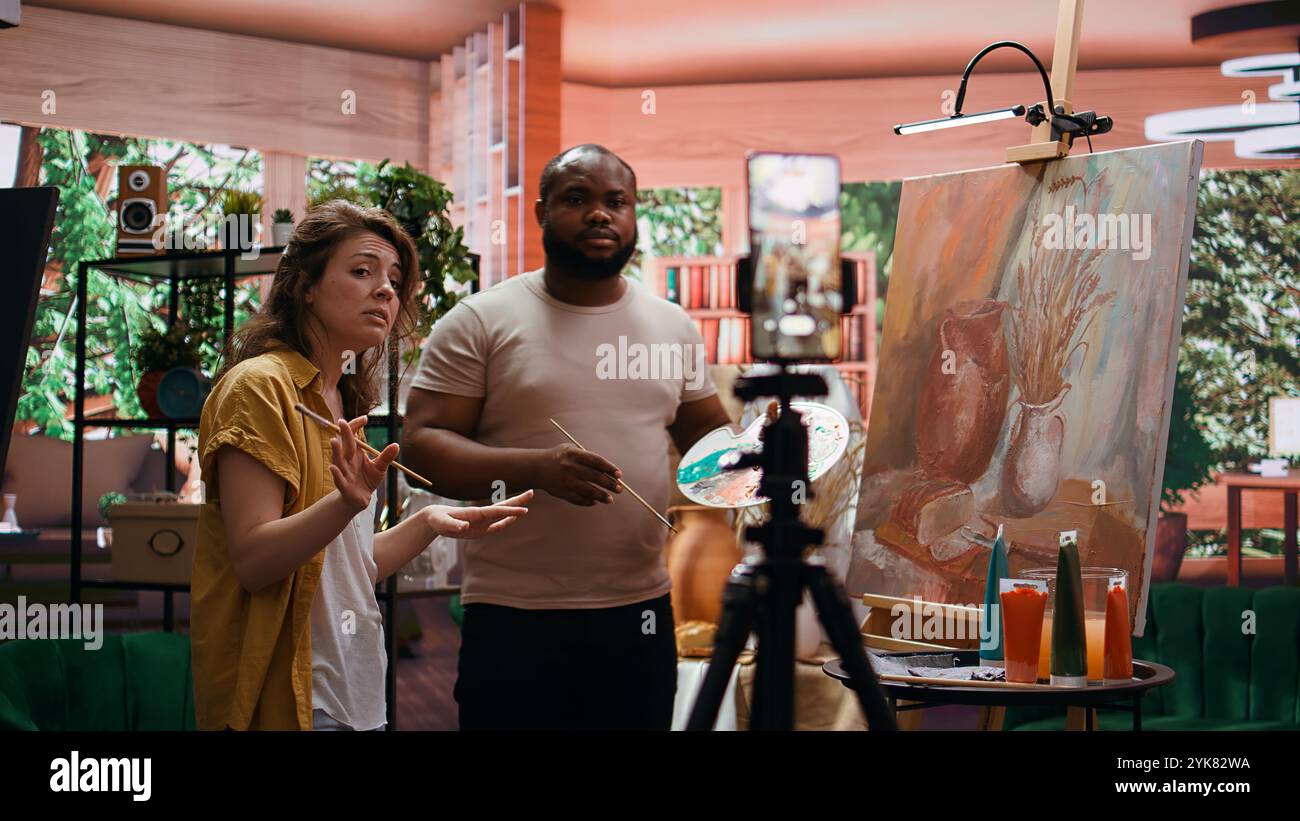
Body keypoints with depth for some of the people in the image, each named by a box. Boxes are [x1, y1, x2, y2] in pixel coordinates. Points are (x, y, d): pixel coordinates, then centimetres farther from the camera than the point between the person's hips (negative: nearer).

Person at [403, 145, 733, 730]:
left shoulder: (673, 326, 11)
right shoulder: (480, 322, -2)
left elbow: (706, 431, 20)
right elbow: (422, 445, -8)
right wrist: (535, 468, -24)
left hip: (641, 615, 4)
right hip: (515, 621, -4)